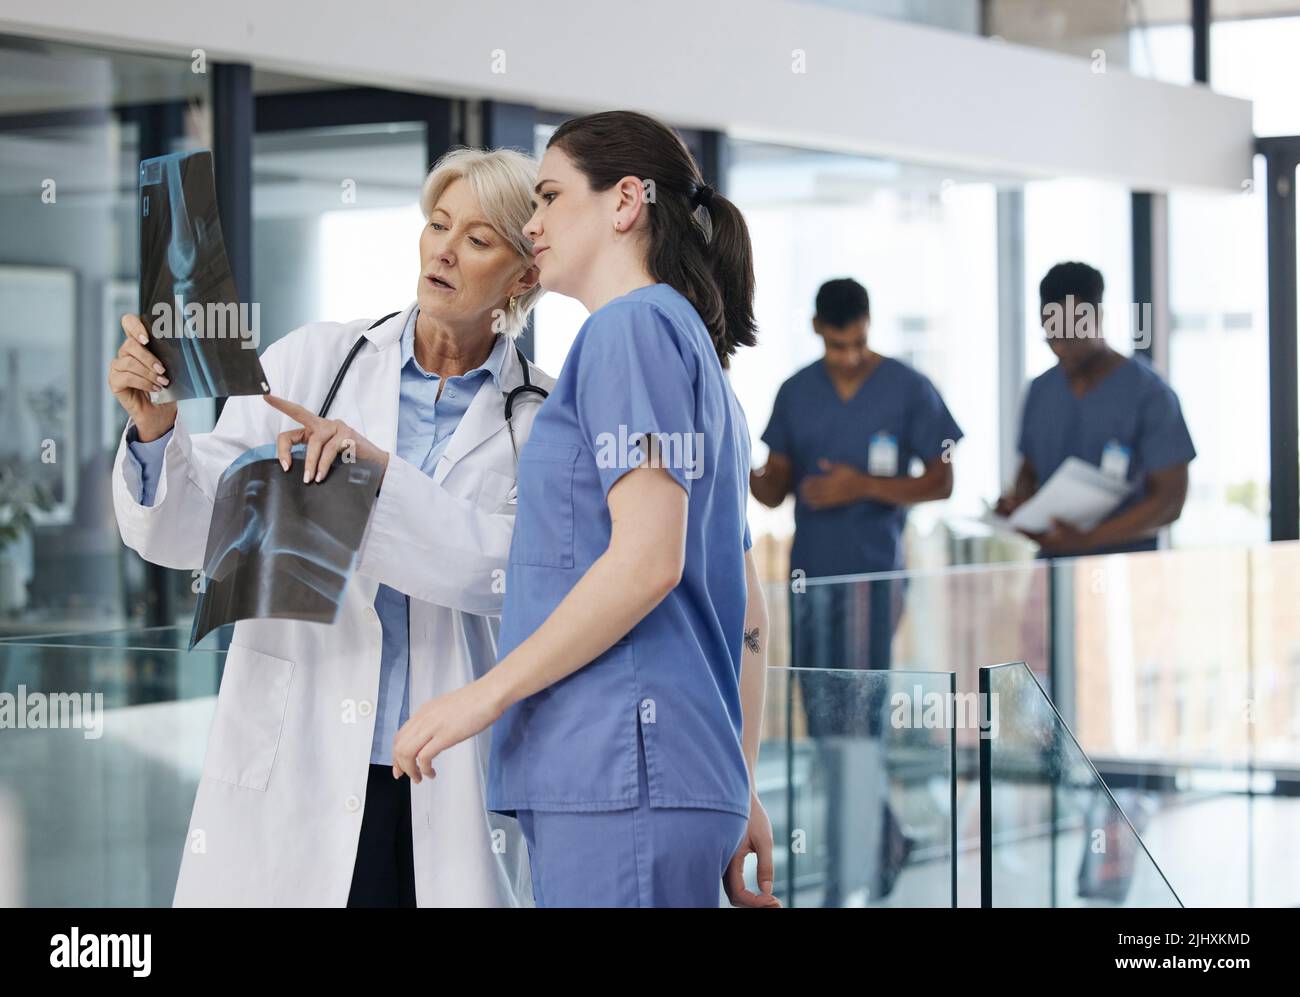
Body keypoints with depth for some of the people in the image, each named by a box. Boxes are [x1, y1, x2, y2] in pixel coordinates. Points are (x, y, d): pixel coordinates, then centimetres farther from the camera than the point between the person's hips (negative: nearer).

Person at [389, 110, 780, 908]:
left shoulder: (635, 328, -5)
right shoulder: (701, 363, 25)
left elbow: (648, 559, -17)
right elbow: (748, 611, 23)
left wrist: (487, 694, -13)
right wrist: (740, 793, 22)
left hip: (621, 764, -10)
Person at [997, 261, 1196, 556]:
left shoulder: (1149, 394, -6)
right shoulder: (1040, 391, 11)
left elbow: (1170, 500, -9)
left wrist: (1087, 539, -19)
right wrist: (1018, 500, -1)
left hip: (1124, 564, -4)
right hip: (1052, 564, 4)